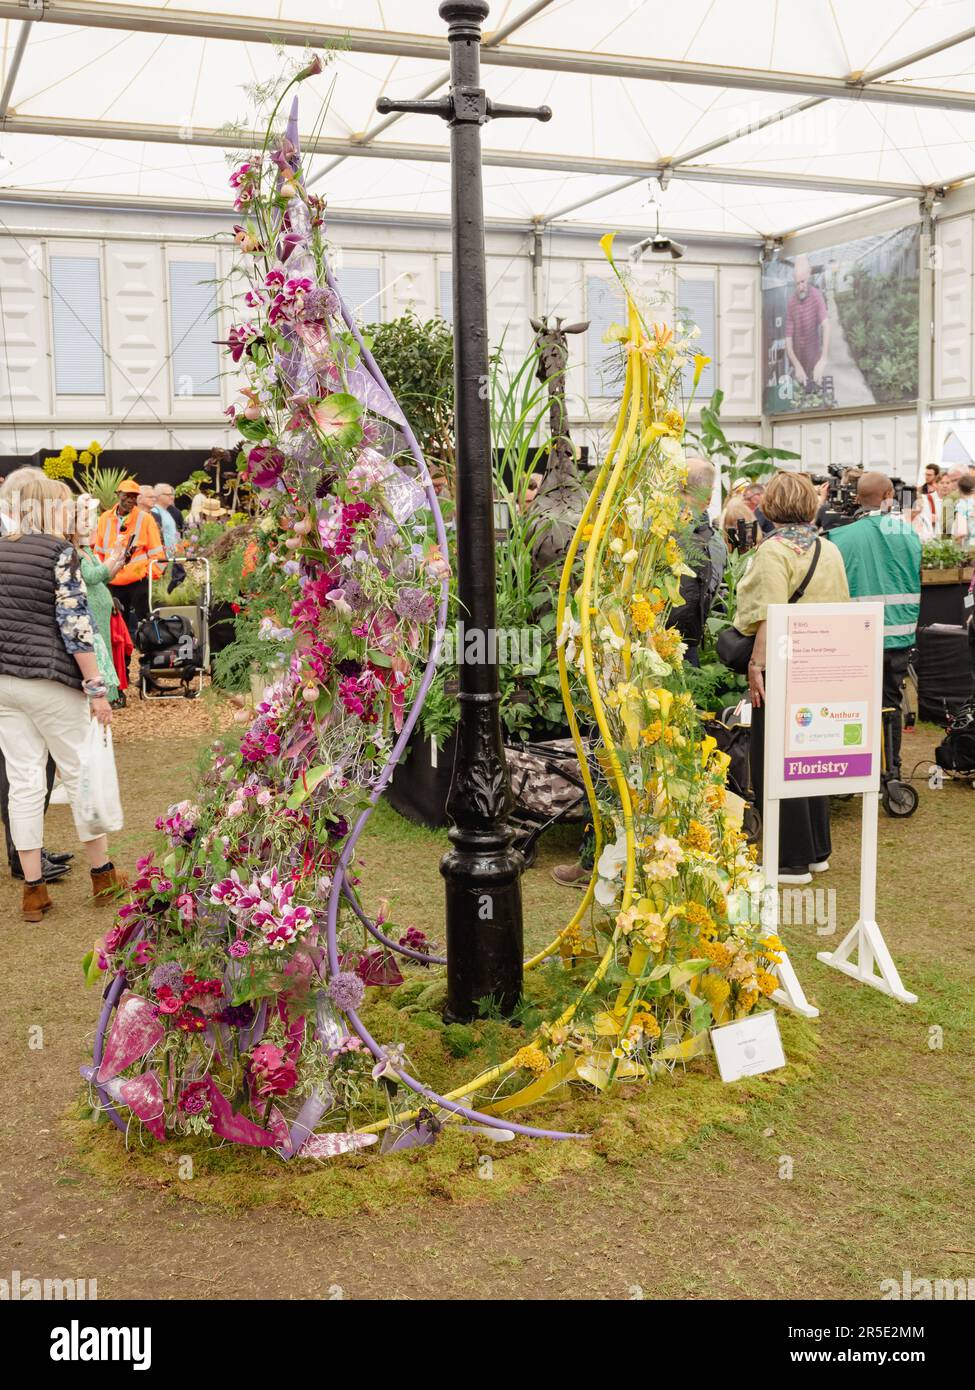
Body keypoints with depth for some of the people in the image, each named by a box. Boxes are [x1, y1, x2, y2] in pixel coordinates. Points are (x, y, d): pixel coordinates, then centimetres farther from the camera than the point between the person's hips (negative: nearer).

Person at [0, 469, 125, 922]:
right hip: (49, 681, -6)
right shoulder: (60, 551, -10)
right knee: (80, 774, 8)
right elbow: (75, 626, -14)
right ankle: (102, 874, 20)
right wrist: (96, 688, -10)